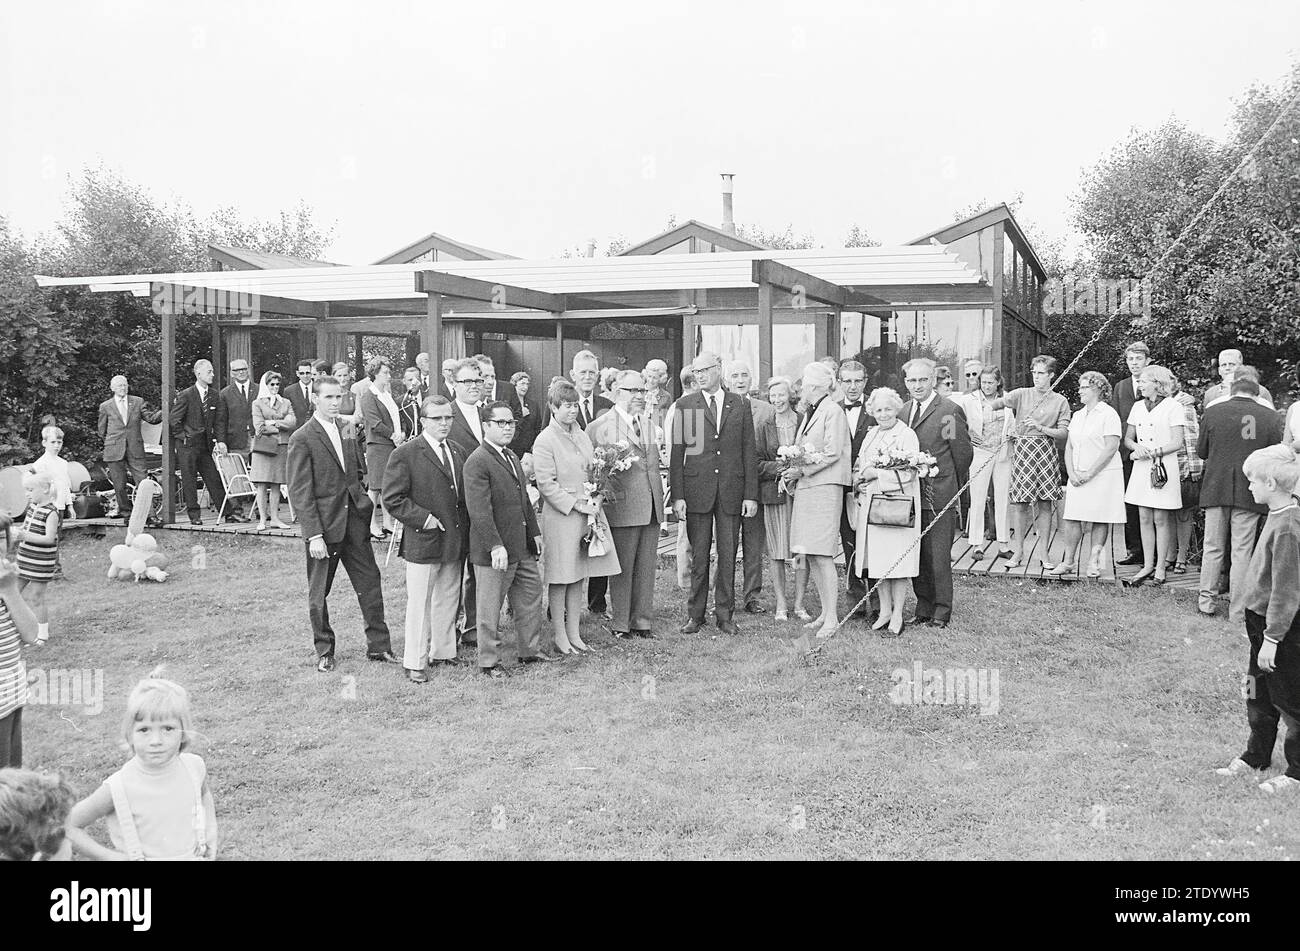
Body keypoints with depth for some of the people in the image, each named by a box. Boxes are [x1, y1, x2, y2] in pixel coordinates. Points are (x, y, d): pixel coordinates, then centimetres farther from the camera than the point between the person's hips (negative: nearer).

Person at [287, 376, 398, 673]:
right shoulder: (302, 439, -9)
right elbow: (299, 492, -12)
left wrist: (366, 502, 6)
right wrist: (314, 535, -17)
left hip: (354, 521, 5)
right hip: (323, 525, -5)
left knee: (370, 582, 5)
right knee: (318, 593, 7)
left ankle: (378, 645, 16)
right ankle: (324, 651, 22)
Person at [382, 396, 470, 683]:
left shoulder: (457, 452, 13)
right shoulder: (405, 454, -9)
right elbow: (392, 498, -12)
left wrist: (465, 528, 9)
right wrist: (424, 518, -18)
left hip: (455, 541, 7)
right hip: (423, 541, -6)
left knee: (448, 601, 16)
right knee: (420, 604, 1)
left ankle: (443, 651, 30)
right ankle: (415, 662, 11)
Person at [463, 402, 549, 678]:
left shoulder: (512, 457, 15)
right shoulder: (477, 462, -16)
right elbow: (479, 511, -22)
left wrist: (535, 532, 21)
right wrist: (496, 546, -26)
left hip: (522, 547, 9)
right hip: (494, 551, -9)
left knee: (531, 598, 17)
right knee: (490, 608, 3)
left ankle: (529, 651, 32)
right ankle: (489, 662, 14)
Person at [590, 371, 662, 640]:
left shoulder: (649, 422, 16)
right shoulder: (599, 426, -5)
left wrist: (660, 496, 16)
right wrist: (602, 491, -16)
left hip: (652, 506, 6)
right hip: (622, 506, -6)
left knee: (647, 567, 10)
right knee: (622, 569, 2)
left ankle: (643, 621, 19)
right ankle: (621, 624, 12)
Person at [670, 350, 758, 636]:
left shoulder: (740, 405, 8)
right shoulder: (685, 406, 4)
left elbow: (749, 452, 7)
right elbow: (677, 452, 1)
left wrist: (751, 494, 1)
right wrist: (677, 495, -6)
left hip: (732, 490, 1)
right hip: (696, 489, -1)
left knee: (728, 555, 5)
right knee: (698, 556, 4)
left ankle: (724, 614, 15)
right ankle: (695, 614, 14)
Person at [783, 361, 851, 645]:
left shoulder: (833, 411, -7)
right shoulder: (808, 414, 21)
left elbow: (832, 453, -14)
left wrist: (802, 469, -11)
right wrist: (795, 470, 4)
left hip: (825, 487, -9)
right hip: (805, 487, 9)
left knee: (822, 556, -10)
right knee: (810, 556, 8)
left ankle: (832, 618, -6)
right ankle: (825, 611, 16)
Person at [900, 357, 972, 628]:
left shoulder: (950, 411, -9)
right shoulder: (903, 411, 12)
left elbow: (963, 454, -3)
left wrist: (950, 488, 6)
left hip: (938, 497, -6)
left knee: (939, 558, 0)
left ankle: (942, 612, 10)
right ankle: (923, 607, 21)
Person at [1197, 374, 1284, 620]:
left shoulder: (1213, 412, -4)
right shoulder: (1270, 418, -5)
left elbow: (1201, 452, 5)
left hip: (1216, 489, 1)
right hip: (1250, 493, -1)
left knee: (1212, 548, 13)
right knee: (1242, 553, 5)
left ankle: (1206, 601, 17)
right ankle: (1237, 611, 9)